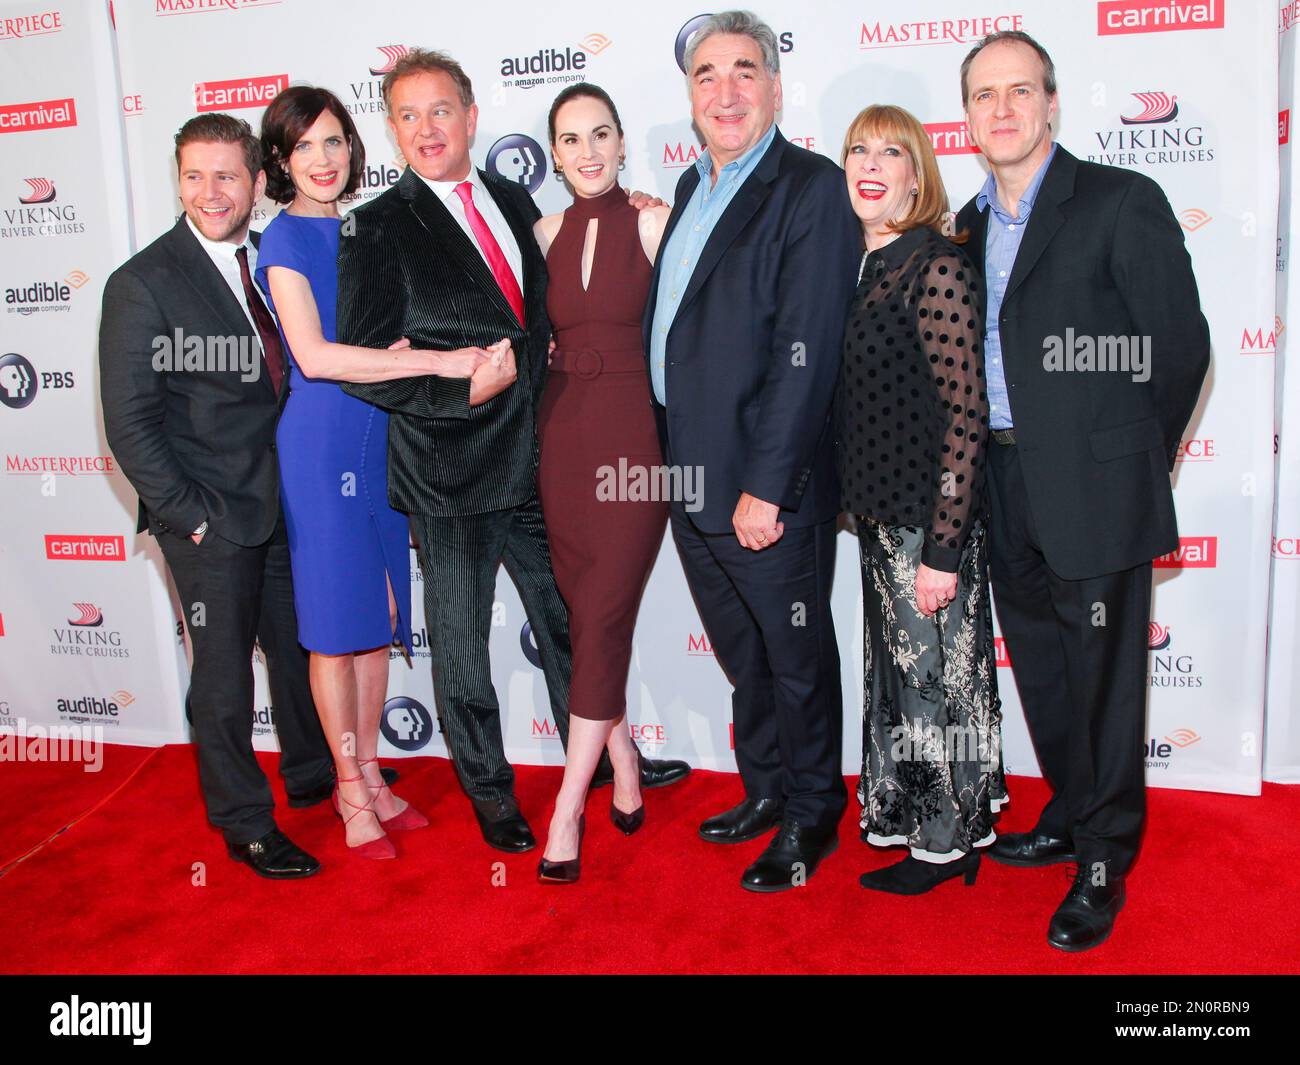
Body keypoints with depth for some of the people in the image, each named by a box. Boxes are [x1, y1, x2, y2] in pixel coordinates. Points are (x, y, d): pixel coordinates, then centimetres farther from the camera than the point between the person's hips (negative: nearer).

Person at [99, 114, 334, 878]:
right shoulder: (142, 283, -11)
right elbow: (129, 422, -11)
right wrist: (187, 513, -13)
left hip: (285, 502, 6)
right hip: (210, 518, -5)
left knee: (300, 646, 18)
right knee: (225, 669, 6)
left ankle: (313, 776, 40)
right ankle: (246, 824, 24)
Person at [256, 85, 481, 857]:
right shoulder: (286, 240, -8)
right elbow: (315, 355, -21)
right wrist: (438, 361, -23)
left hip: (379, 435, 7)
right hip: (320, 439, -6)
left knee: (381, 612, 10)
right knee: (336, 620, 2)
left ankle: (371, 773, 25)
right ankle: (351, 790, 17)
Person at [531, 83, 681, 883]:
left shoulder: (655, 224, -2)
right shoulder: (548, 234, 10)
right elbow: (542, 335, 15)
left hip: (635, 435, -4)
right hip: (564, 436, 5)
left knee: (603, 618, -5)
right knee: (589, 614, 9)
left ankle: (568, 809, 3)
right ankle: (624, 764, 27)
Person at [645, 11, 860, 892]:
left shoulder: (811, 188, -10)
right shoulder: (693, 189, 15)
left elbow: (807, 351, -18)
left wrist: (766, 486, -21)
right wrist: (673, 460, 13)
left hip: (768, 487, -8)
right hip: (689, 477, 8)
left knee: (797, 655, 8)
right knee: (742, 654, 20)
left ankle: (812, 817, 27)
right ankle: (764, 790, 39)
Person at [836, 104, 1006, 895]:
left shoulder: (937, 267, -14)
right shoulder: (860, 267, 10)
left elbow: (965, 418, -18)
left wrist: (942, 548, -20)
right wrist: (861, 504, 11)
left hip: (930, 519, -8)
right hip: (881, 512, 8)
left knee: (937, 673, 5)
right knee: (896, 667, 19)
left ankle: (949, 839, 24)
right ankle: (903, 813, 37)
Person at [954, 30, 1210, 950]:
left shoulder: (1122, 202, -7)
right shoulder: (968, 227, 12)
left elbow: (1181, 344, -7)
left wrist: (1135, 462, 0)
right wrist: (985, 469, 9)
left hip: (1094, 488, -6)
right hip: (1004, 491, 6)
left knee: (1103, 675, 3)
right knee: (1042, 668, 18)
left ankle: (1104, 864, 19)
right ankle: (1072, 816, 37)